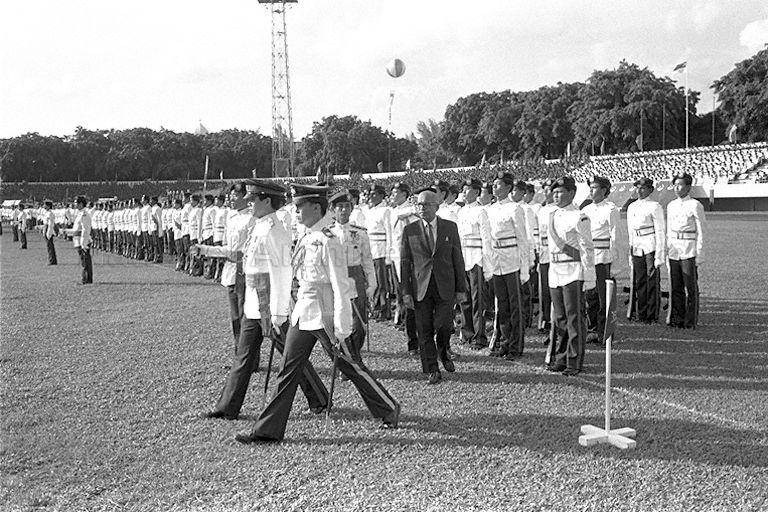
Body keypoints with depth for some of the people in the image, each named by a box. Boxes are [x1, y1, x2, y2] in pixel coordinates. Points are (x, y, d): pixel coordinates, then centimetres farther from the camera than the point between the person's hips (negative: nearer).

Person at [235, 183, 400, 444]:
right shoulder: (307, 237, 8)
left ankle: (389, 410, 25)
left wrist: (340, 330, -19)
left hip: (324, 315, -8)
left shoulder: (328, 241, -18)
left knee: (349, 366, 6)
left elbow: (340, 288, -19)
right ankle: (268, 430, 14)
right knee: (288, 369, 8)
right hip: (303, 313, 8)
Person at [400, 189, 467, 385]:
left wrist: (461, 288, 3)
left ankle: (443, 353, 26)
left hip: (445, 287, 0)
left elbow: (457, 258, 6)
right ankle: (432, 371, 14)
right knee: (425, 331, 2)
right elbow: (404, 263, 4)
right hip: (420, 287, 0)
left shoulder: (450, 227, 5)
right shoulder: (410, 230, 4)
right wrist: (405, 291, -1)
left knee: (444, 326, -6)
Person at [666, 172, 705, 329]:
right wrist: (667, 251, 14)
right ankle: (677, 318, 16)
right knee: (675, 287, 8)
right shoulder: (671, 206, 12)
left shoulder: (695, 206, -6)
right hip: (673, 250, 5)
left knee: (691, 287, 2)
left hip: (689, 251, -5)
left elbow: (700, 232, -6)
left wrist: (699, 256, -9)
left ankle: (691, 321, 8)